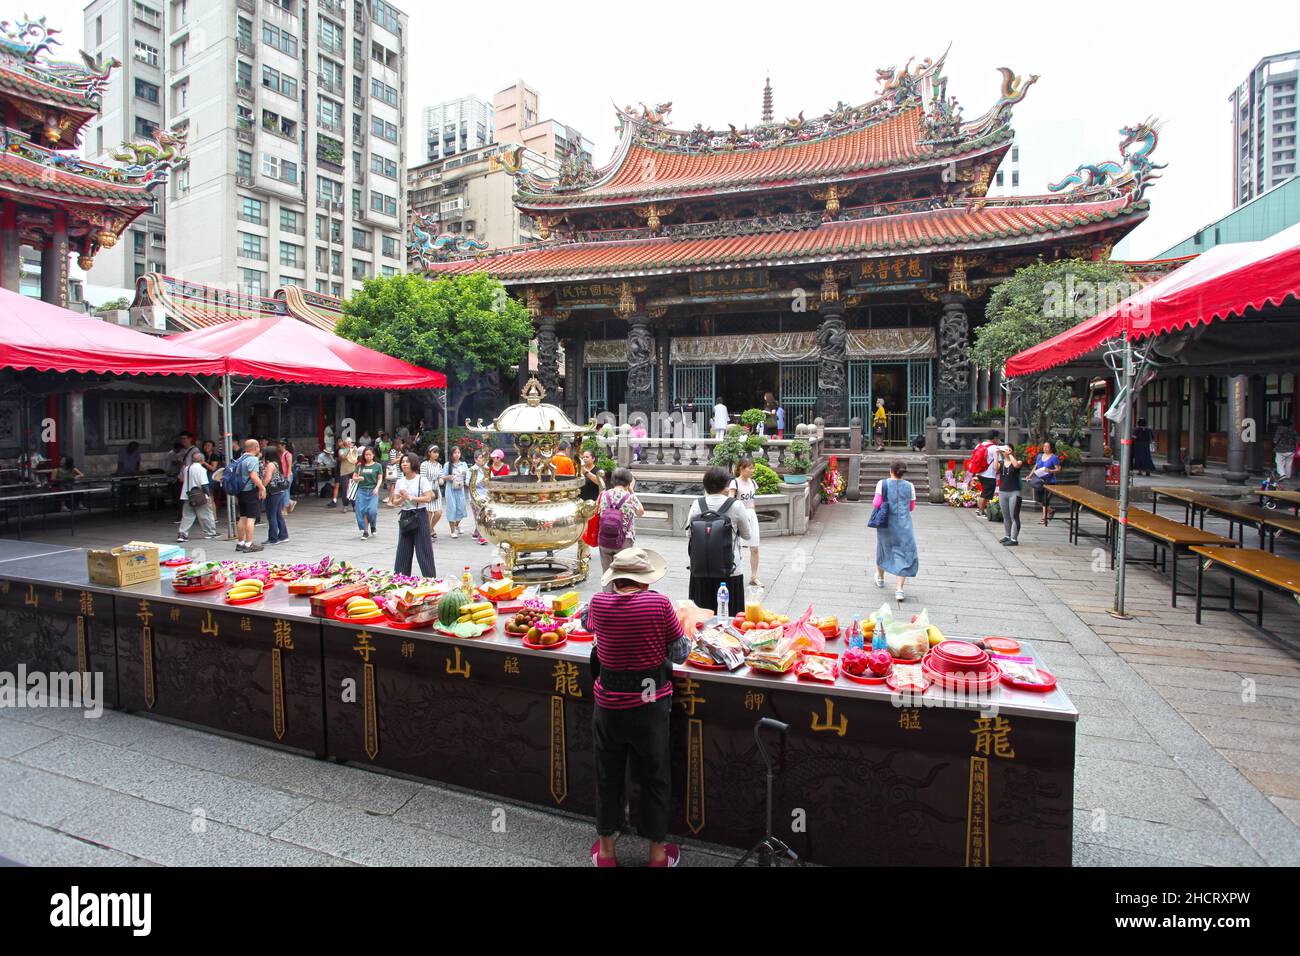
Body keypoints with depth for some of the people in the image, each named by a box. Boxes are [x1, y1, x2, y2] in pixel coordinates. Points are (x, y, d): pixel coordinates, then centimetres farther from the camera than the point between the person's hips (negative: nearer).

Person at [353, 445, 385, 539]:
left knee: (372, 510, -14)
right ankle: (365, 531, 8)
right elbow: (354, 477, 13)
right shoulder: (360, 466, 9)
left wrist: (377, 488, -13)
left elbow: (380, 479, 2)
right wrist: (358, 478, -10)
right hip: (362, 490, 2)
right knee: (362, 511, -3)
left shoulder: (377, 466, 4)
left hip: (373, 491, -2)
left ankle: (373, 526, 17)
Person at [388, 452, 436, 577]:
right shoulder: (399, 482, 9)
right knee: (403, 549, 8)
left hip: (419, 516, -5)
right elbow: (395, 502, 8)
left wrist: (410, 497, -17)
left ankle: (430, 578, 2)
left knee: (423, 550, -3)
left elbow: (428, 498, -14)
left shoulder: (422, 480, -6)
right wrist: (402, 499, -13)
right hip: (405, 516, 5)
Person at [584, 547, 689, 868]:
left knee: (609, 775, 18)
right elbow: (680, 652, -6)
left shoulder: (599, 603, -11)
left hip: (609, 703, 2)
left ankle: (605, 850, 34)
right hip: (651, 702, -1)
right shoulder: (660, 603, -15)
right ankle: (658, 853, 30)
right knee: (654, 776, 16)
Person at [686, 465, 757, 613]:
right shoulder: (736, 506, -9)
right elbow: (748, 535, 3)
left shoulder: (696, 505, -3)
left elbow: (688, 532, 5)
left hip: (699, 572, 3)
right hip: (729, 572, -2)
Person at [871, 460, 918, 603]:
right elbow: (911, 507, 6)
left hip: (886, 523, 0)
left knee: (884, 548, 22)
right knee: (904, 555, 3)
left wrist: (874, 504, 11)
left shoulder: (882, 484, -8)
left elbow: (876, 503, -11)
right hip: (904, 525, 0)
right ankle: (899, 589, -7)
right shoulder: (910, 486, -2)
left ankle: (880, 578, 42)